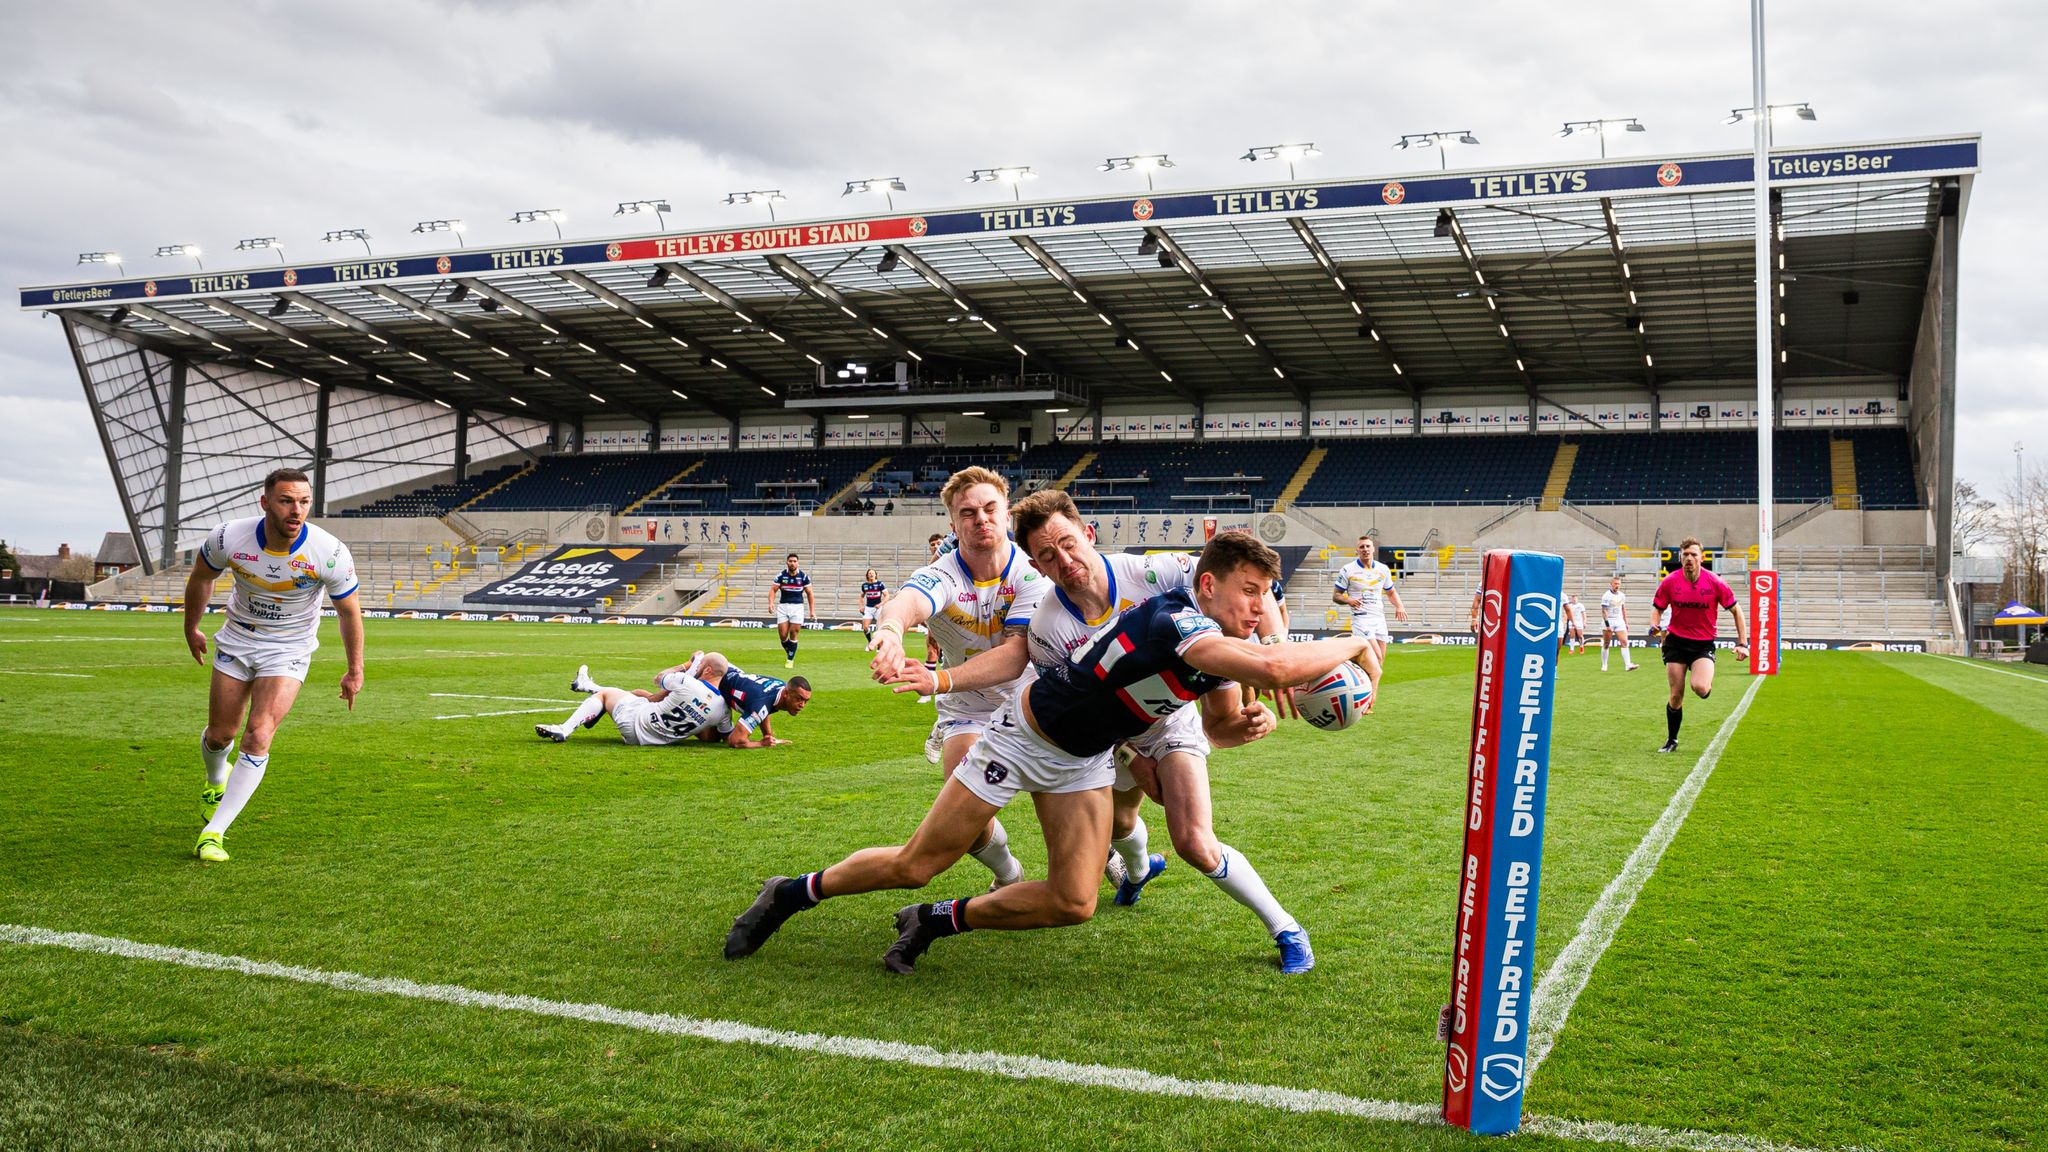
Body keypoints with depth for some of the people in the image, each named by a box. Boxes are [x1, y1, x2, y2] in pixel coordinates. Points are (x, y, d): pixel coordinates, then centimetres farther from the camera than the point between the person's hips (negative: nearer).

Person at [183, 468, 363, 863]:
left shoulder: (330, 553, -26)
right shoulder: (228, 538, -22)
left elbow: (348, 610, -9)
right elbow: (201, 579, 1)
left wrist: (354, 671, -3)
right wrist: (191, 629, 13)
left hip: (288, 652, -2)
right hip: (236, 642, 2)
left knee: (258, 737, -16)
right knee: (220, 735, 11)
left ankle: (213, 832, -6)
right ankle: (216, 783, 48)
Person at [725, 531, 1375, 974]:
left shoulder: (1223, 643, -6)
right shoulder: (1175, 622, -34)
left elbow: (1219, 728, 10)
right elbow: (1273, 666, -50)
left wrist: (1247, 724, -13)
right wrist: (1352, 644, -33)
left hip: (1085, 760, 8)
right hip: (1025, 734, -8)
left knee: (1074, 904, -3)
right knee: (915, 866, 0)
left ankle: (937, 921, 17)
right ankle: (789, 894, 24)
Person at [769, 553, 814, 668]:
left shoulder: (804, 576, -1)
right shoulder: (781, 575, -1)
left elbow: (809, 593, 5)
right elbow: (773, 589, -2)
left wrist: (812, 610, 0)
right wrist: (771, 602, -21)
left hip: (798, 606, -1)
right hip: (783, 606, 1)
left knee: (793, 634, -7)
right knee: (782, 635, -4)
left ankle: (790, 659, 8)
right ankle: (789, 653, 23)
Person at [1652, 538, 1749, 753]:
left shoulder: (1715, 583, -8)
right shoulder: (1669, 582, -5)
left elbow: (1736, 611, 2)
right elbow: (1657, 609, 7)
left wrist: (1743, 644, -3)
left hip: (1704, 644, -1)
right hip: (1676, 641, 1)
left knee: (1700, 688, -26)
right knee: (1676, 696, 0)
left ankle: (1708, 684, 14)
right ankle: (1671, 741, 20)